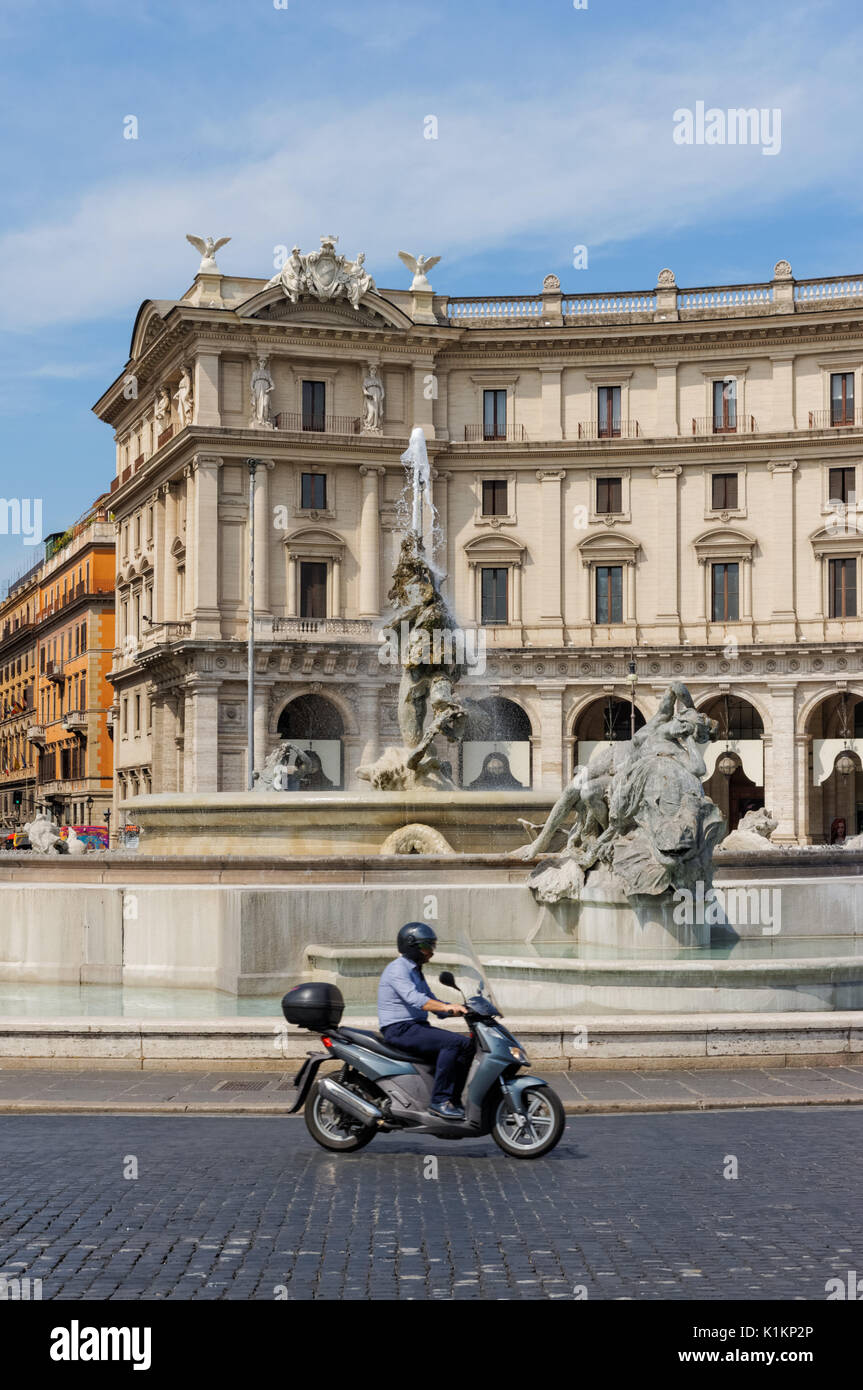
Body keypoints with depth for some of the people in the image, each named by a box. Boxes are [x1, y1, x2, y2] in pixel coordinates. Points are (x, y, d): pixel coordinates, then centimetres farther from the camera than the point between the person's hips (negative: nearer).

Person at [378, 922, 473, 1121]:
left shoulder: (416, 972, 23)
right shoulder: (398, 968, -10)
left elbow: (432, 1001, 24)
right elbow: (414, 998, -27)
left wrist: (460, 1009, 7)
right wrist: (446, 1007, -38)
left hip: (418, 1027, 10)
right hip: (400, 1030, -10)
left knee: (468, 1045, -2)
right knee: (453, 1042, -26)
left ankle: (453, 1100, -4)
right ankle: (439, 1101, -26)